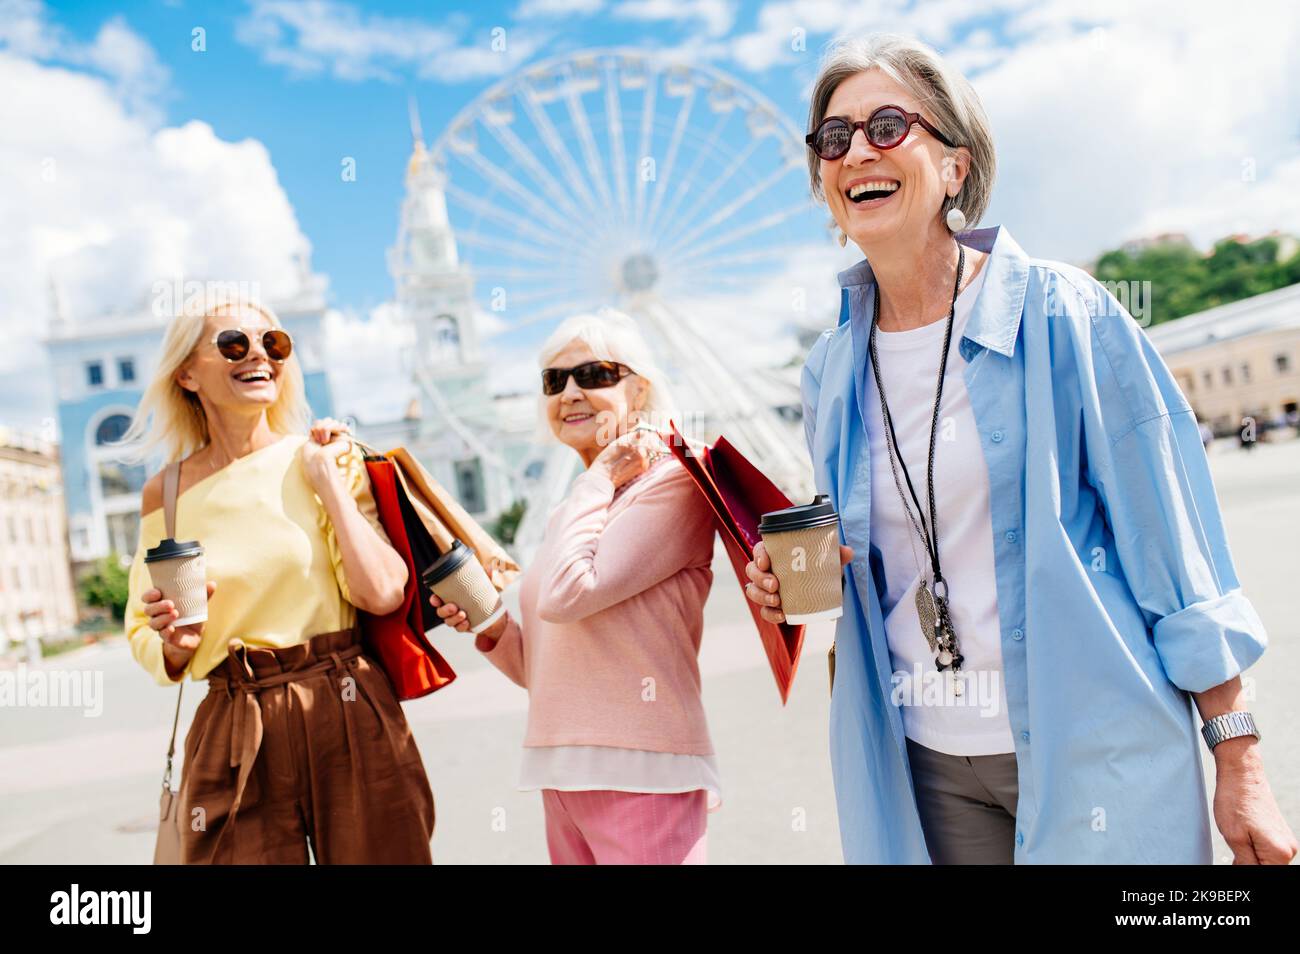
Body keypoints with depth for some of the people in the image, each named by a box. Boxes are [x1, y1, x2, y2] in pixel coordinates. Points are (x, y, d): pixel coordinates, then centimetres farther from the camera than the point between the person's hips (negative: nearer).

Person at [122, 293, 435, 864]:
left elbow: (382, 594, -12)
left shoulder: (326, 455, 0)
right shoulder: (166, 494, 4)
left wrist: (326, 475, -8)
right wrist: (174, 640, -9)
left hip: (351, 718, -1)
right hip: (233, 739, 1)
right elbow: (146, 643, 13)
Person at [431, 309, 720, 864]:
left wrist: (600, 477, -10)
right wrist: (490, 630, 1)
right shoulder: (572, 511, 15)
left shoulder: (671, 483, -7)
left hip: (641, 776, -7)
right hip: (563, 777, 8)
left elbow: (568, 594, -21)